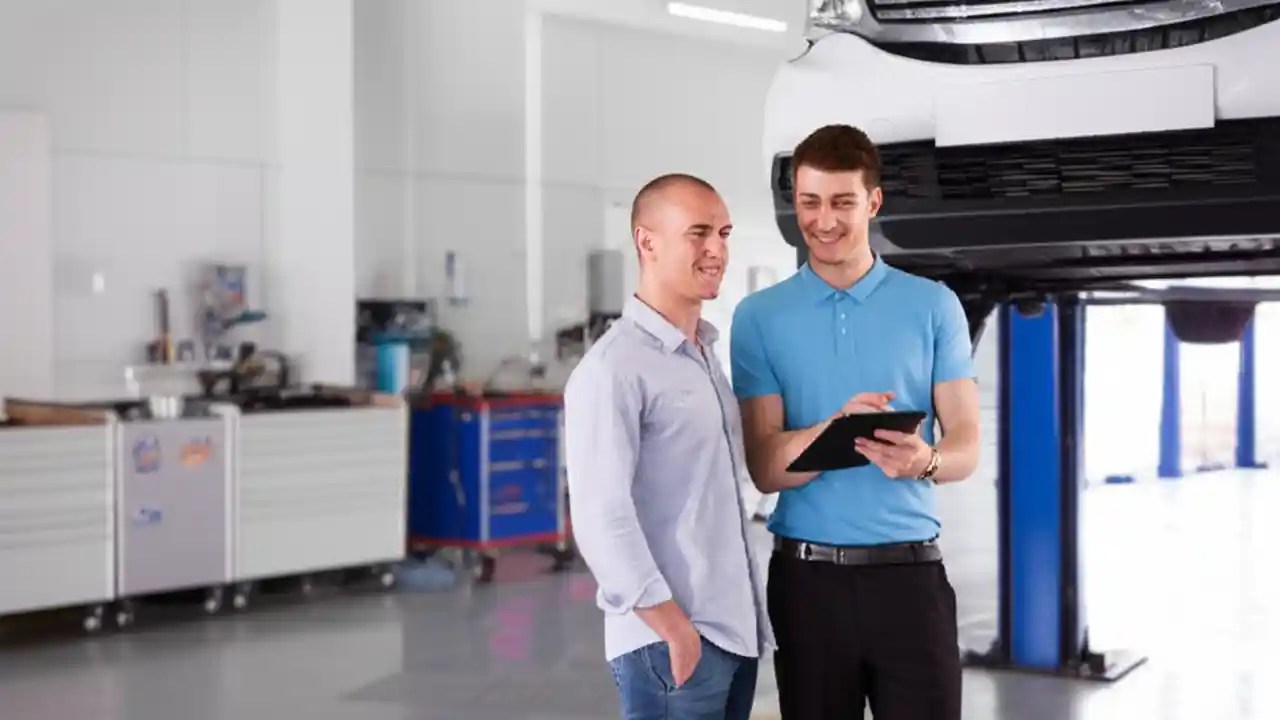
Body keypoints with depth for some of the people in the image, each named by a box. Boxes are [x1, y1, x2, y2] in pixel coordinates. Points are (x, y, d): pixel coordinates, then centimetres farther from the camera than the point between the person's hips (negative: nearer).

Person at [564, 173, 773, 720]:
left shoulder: (707, 355, 14)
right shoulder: (613, 367, -12)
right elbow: (601, 517, -18)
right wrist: (674, 629, -18)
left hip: (737, 629, 8)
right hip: (673, 639, -8)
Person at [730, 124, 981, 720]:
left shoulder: (934, 306, 3)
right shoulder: (759, 317, 2)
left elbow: (966, 444, -1)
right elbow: (765, 467, -4)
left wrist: (924, 460, -24)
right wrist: (838, 428, -24)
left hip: (909, 570, 0)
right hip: (807, 576, 0)